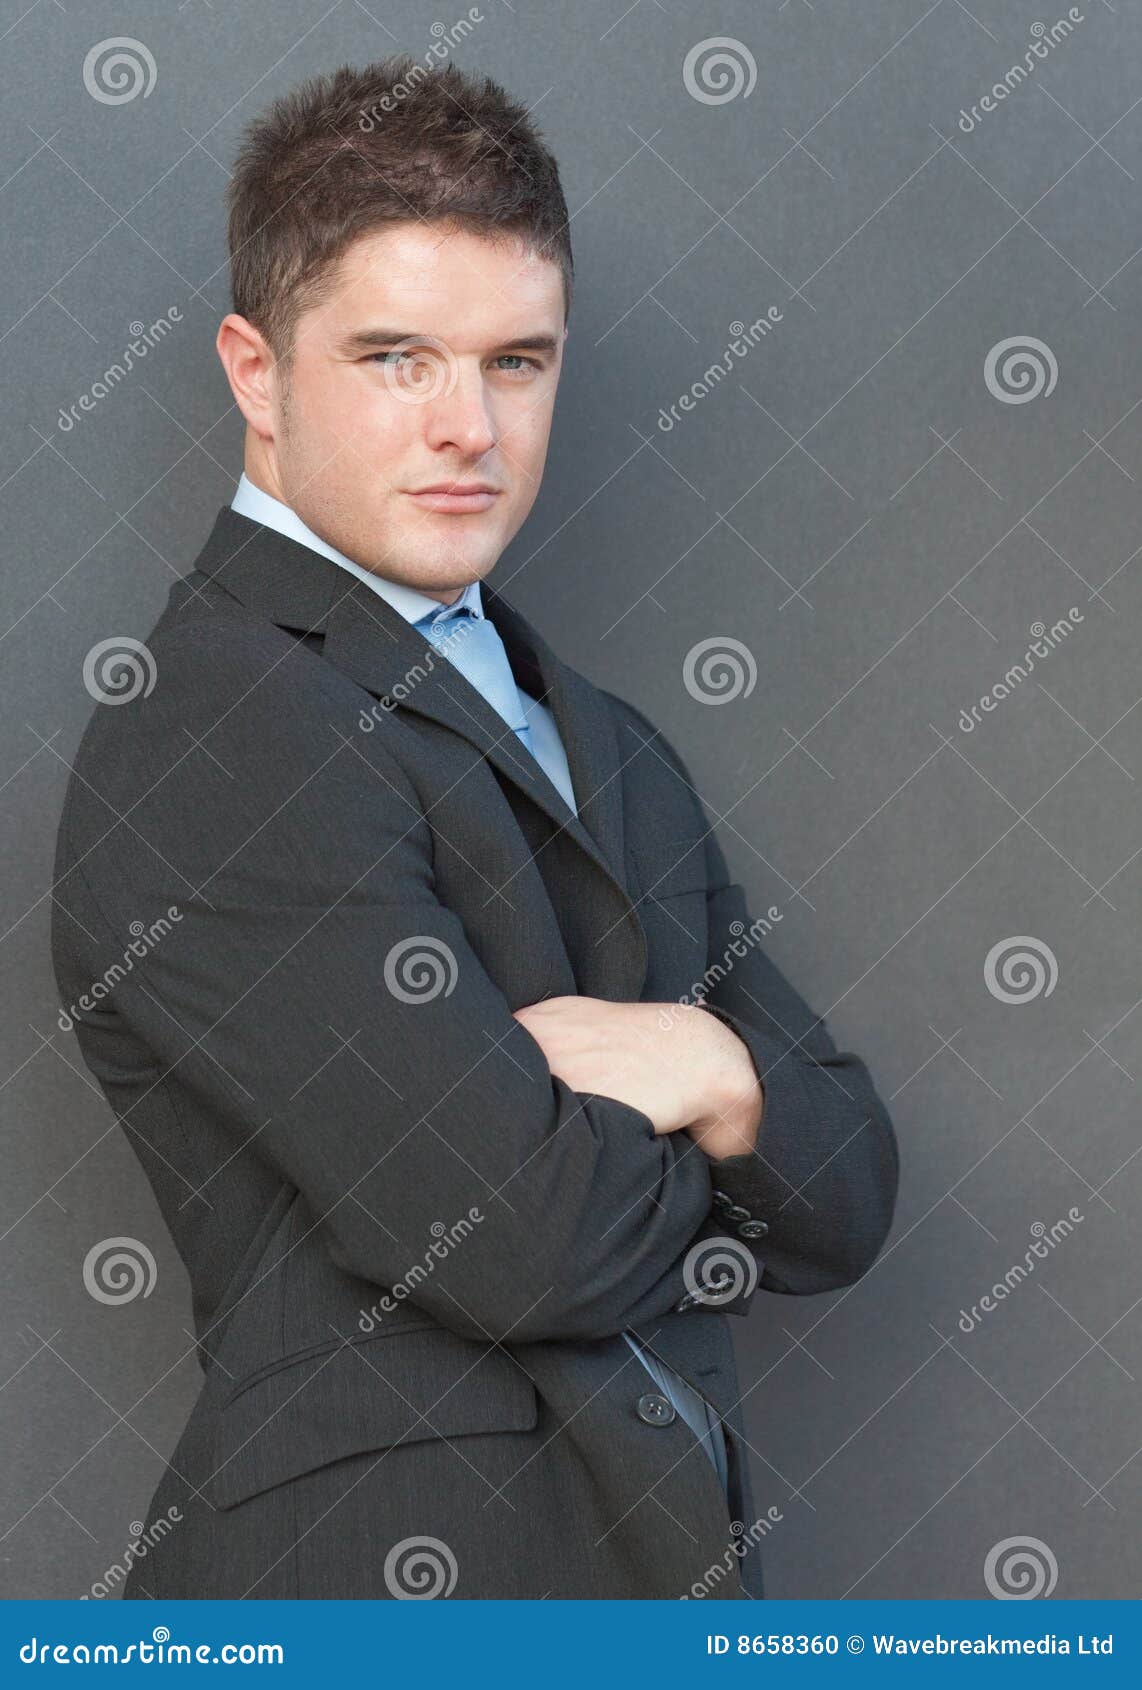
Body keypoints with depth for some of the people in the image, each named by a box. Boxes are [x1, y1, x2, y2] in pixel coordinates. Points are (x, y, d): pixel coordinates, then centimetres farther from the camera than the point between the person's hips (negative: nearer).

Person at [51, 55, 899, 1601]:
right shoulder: (214, 732, -15)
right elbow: (526, 1240, -21)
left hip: (678, 1562, 8)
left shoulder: (611, 755, 12)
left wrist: (721, 1075, -13)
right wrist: (699, 1139, -1)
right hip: (382, 1586, -7)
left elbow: (847, 1208, 7)